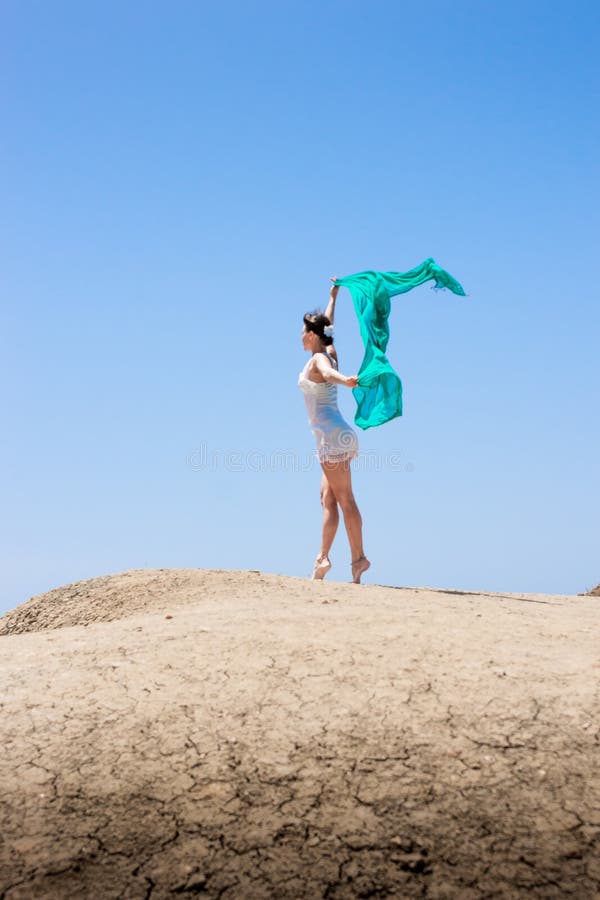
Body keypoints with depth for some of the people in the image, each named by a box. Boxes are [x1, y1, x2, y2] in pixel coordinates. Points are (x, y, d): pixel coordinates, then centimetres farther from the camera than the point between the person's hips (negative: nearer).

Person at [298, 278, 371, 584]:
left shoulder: (318, 359, -9)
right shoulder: (329, 351, 16)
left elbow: (329, 373, -34)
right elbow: (327, 324, 35)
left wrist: (346, 381, -55)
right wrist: (333, 295, 47)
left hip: (332, 435, -9)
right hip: (336, 436, 9)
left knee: (344, 499, -8)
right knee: (328, 499, 7)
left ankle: (358, 557, -6)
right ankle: (322, 558, 7)